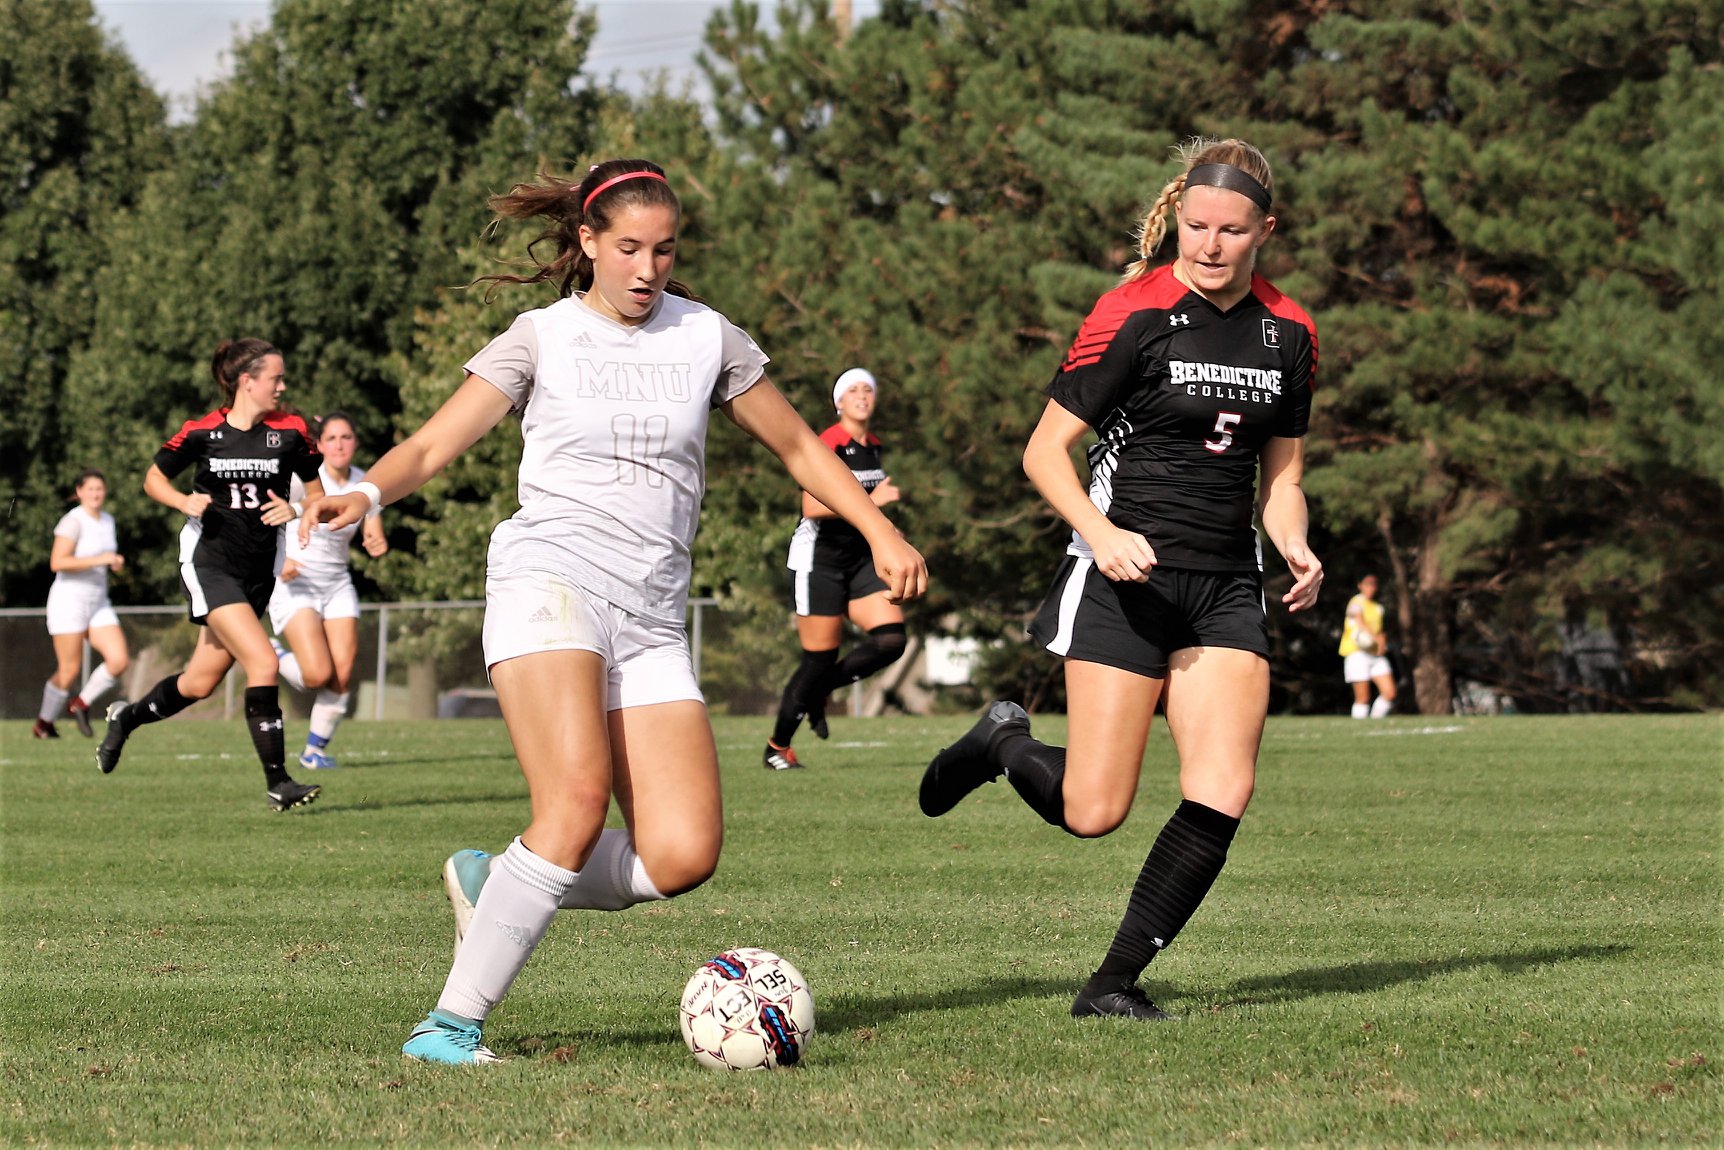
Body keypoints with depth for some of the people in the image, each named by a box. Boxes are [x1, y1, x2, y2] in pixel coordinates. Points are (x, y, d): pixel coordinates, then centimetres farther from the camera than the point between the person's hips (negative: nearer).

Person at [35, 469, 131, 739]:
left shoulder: (108, 521, 10)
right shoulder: (73, 521, -14)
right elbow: (57, 562, -25)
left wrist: (115, 561, 5)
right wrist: (99, 559, -27)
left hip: (98, 605, 7)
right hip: (69, 602, -7)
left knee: (119, 661, -9)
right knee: (69, 671, -5)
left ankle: (80, 704, 11)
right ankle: (43, 723, 18)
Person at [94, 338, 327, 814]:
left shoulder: (291, 431, -1)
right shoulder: (202, 432, -6)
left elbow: (318, 494, 8)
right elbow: (153, 478, 7)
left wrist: (296, 510, -13)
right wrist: (185, 501, -12)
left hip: (259, 570, 4)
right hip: (209, 562, -4)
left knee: (199, 684, 10)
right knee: (263, 663, -20)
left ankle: (127, 717, 39)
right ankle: (277, 782, -15)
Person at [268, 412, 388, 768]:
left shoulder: (365, 484, 1)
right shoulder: (303, 477, -14)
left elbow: (374, 539, 8)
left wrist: (378, 546, -17)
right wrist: (279, 561, -25)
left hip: (337, 585, 5)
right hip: (294, 583, -5)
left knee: (343, 676, -7)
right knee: (319, 675, -18)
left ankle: (315, 749, 13)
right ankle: (275, 658, 15)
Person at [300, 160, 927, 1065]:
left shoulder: (707, 338, 15)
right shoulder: (541, 338, 7)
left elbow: (798, 447, 25)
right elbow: (432, 445, 0)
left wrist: (882, 533, 17)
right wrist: (365, 493, -20)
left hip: (651, 617, 4)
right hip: (551, 581, -4)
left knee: (683, 855, -12)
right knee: (579, 800, -27)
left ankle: (495, 883, 11)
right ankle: (454, 1021, -21)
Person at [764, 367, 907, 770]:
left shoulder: (874, 448, 12)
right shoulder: (827, 444, -14)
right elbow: (812, 506, -25)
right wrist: (872, 500, -25)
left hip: (861, 558, 7)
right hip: (819, 558, -7)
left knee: (891, 639, -11)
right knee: (820, 658, -5)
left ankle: (817, 692, 13)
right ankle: (777, 747, 12)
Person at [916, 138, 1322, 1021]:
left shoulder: (1289, 333, 8)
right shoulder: (1134, 315, -9)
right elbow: (1044, 451, -6)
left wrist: (1295, 548, -1)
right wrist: (1102, 534, -22)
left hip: (1227, 585, 5)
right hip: (1125, 581, -5)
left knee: (1223, 794, -12)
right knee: (1092, 813, -7)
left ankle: (1115, 982, 0)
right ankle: (1004, 743, 26)